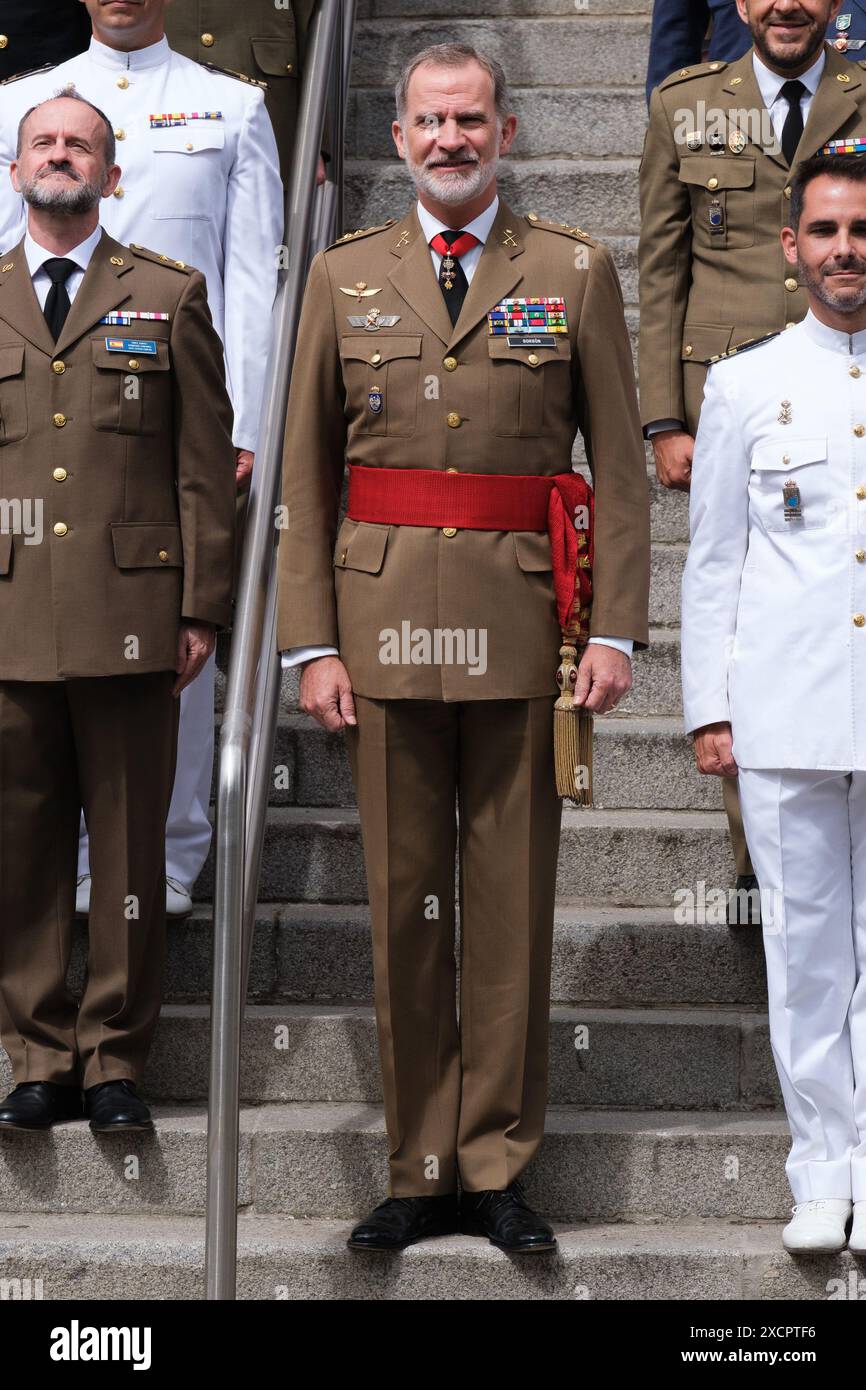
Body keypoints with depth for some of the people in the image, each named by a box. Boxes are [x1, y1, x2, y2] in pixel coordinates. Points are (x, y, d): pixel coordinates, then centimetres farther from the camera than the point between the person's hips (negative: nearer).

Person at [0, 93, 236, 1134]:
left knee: (131, 847, 2)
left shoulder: (169, 297, 9)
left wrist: (202, 608, -1)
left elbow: (205, 465, 6)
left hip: (130, 618, -1)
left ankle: (114, 1060, 11)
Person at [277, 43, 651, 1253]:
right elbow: (306, 474, 7)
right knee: (403, 902, 6)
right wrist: (312, 641, 0)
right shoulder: (344, 278, 8)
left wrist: (616, 630, -5)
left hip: (524, 620, -1)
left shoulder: (577, 273, 4)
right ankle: (419, 1170, 15)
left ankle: (497, 1164, 15)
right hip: (385, 622, 1)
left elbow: (620, 464, 3)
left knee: (513, 901, 4)